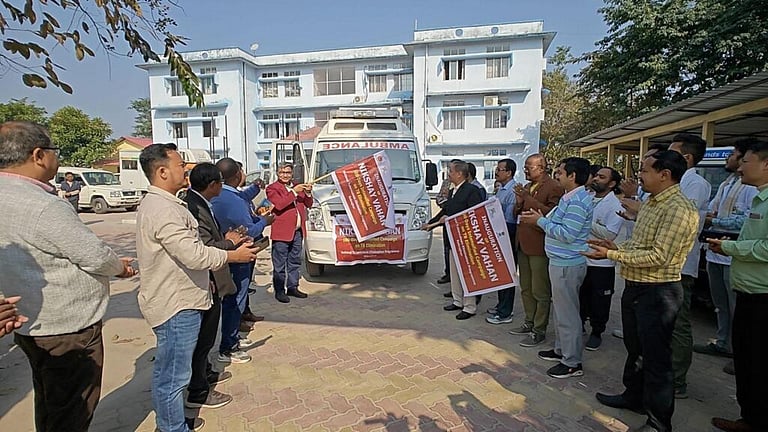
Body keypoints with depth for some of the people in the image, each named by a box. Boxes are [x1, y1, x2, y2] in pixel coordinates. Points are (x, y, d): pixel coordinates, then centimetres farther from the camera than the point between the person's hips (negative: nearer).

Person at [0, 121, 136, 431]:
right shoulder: (44, 207, -27)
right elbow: (95, 257, -22)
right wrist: (120, 267, -2)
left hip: (31, 324, 9)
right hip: (68, 329, -9)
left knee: (49, 403, 25)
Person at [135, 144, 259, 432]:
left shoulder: (155, 203, 14)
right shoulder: (164, 209, -23)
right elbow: (194, 254, -28)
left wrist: (204, 277, 24)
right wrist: (233, 255, -14)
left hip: (171, 299, 12)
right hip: (176, 305, -12)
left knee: (167, 372, 23)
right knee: (173, 375, 3)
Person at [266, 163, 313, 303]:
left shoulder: (298, 186, 15)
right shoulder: (272, 188, -5)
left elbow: (308, 204, 16)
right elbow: (279, 205, -21)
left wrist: (308, 193, -3)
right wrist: (294, 192, -21)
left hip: (298, 231, 7)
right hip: (281, 232, -7)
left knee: (295, 262, 16)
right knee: (279, 264, 2)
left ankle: (292, 287, 28)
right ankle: (279, 291, 12)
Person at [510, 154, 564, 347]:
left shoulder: (554, 187, -12)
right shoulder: (527, 187, 15)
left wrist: (529, 200, -22)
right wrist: (519, 202, -3)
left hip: (539, 246, -9)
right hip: (523, 244, 9)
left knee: (540, 292, 2)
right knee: (526, 289, 19)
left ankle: (539, 331, 13)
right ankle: (529, 322, 33)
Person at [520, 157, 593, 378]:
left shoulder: (578, 201, -20)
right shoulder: (570, 198, 12)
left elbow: (567, 234, -24)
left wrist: (541, 221, -17)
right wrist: (538, 218, 2)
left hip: (567, 264, -10)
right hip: (561, 261, 10)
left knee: (567, 312, 0)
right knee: (561, 309, 20)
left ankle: (572, 363, 13)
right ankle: (561, 350, 35)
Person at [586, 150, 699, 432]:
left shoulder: (679, 208, -19)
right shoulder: (651, 203, 11)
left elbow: (659, 256, -24)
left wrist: (612, 255, -20)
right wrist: (616, 246, 3)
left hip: (658, 292, -9)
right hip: (635, 287, 9)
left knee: (655, 357, 4)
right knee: (634, 347, 23)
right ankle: (634, 395, 42)